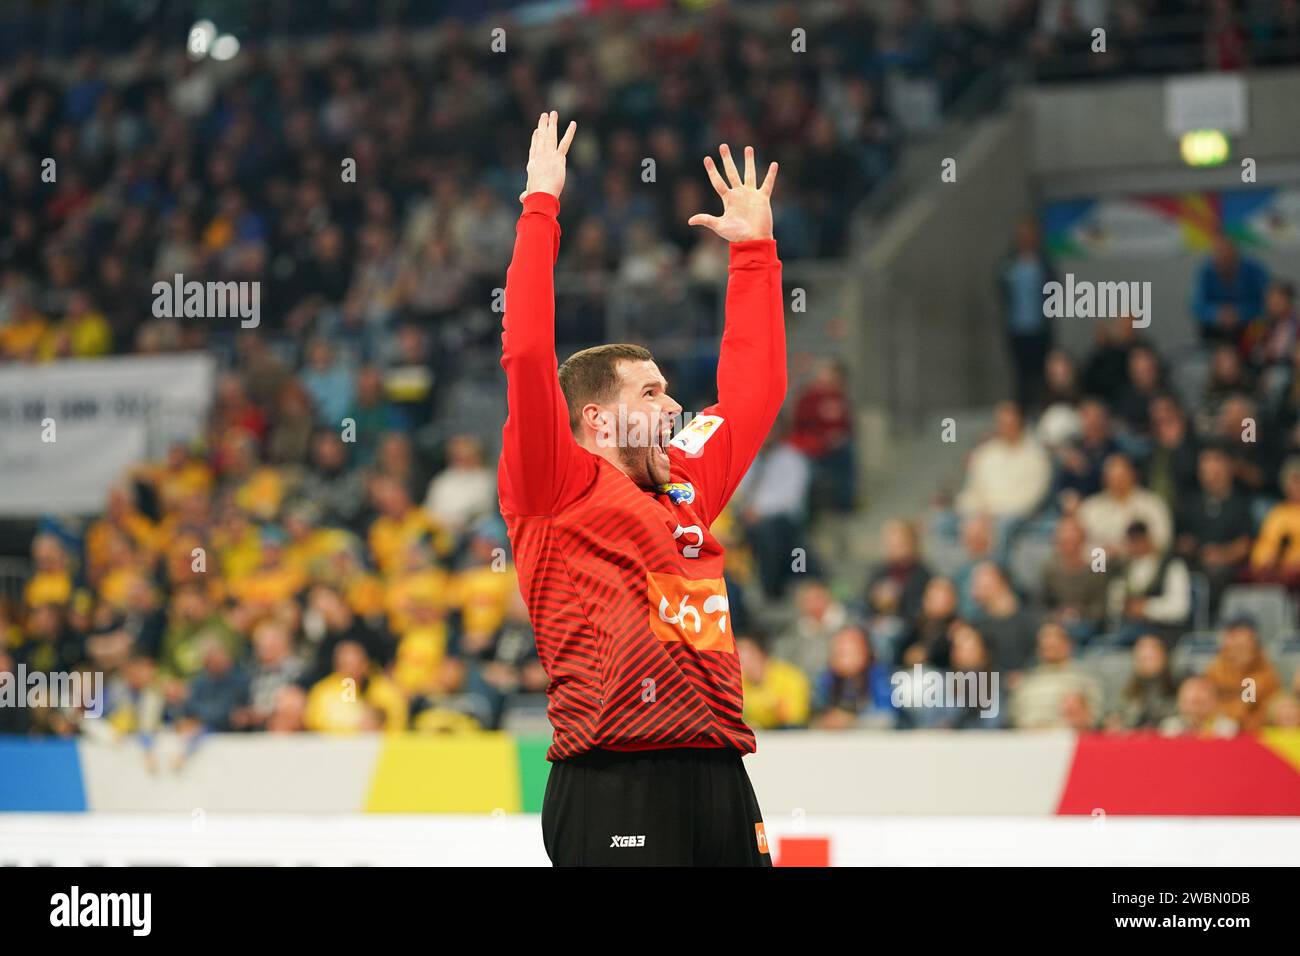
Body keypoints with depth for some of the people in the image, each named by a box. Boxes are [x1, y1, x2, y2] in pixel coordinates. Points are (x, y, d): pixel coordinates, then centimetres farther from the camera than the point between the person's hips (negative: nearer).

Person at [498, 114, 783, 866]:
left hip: (720, 782, 7)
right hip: (616, 786, -7)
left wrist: (755, 249, 29)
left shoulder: (686, 489, 20)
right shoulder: (559, 491, 2)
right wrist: (540, 207, -3)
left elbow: (755, 389, 30)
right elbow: (528, 355, -7)